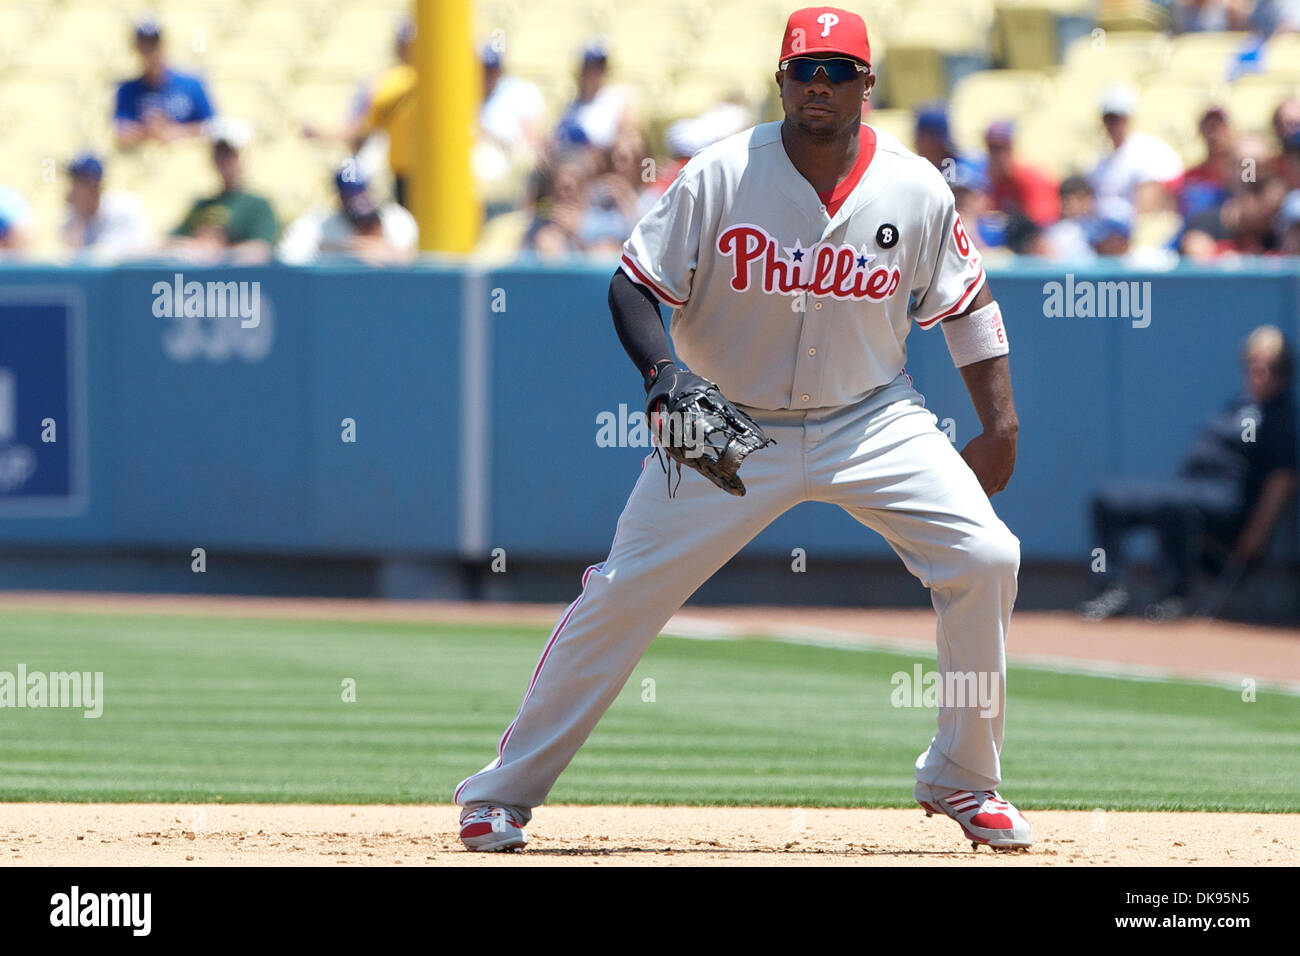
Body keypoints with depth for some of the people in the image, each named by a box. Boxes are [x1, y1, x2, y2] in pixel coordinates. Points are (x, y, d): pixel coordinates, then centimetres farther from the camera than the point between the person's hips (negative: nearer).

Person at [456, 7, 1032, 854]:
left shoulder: (916, 190, -8)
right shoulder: (720, 177, -14)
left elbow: (965, 306, 4)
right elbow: (636, 285, -10)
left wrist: (1001, 427, -2)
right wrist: (662, 370, -28)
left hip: (869, 418, 2)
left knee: (985, 558, -14)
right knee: (623, 593, -8)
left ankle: (962, 782, 3)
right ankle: (504, 791, 5)